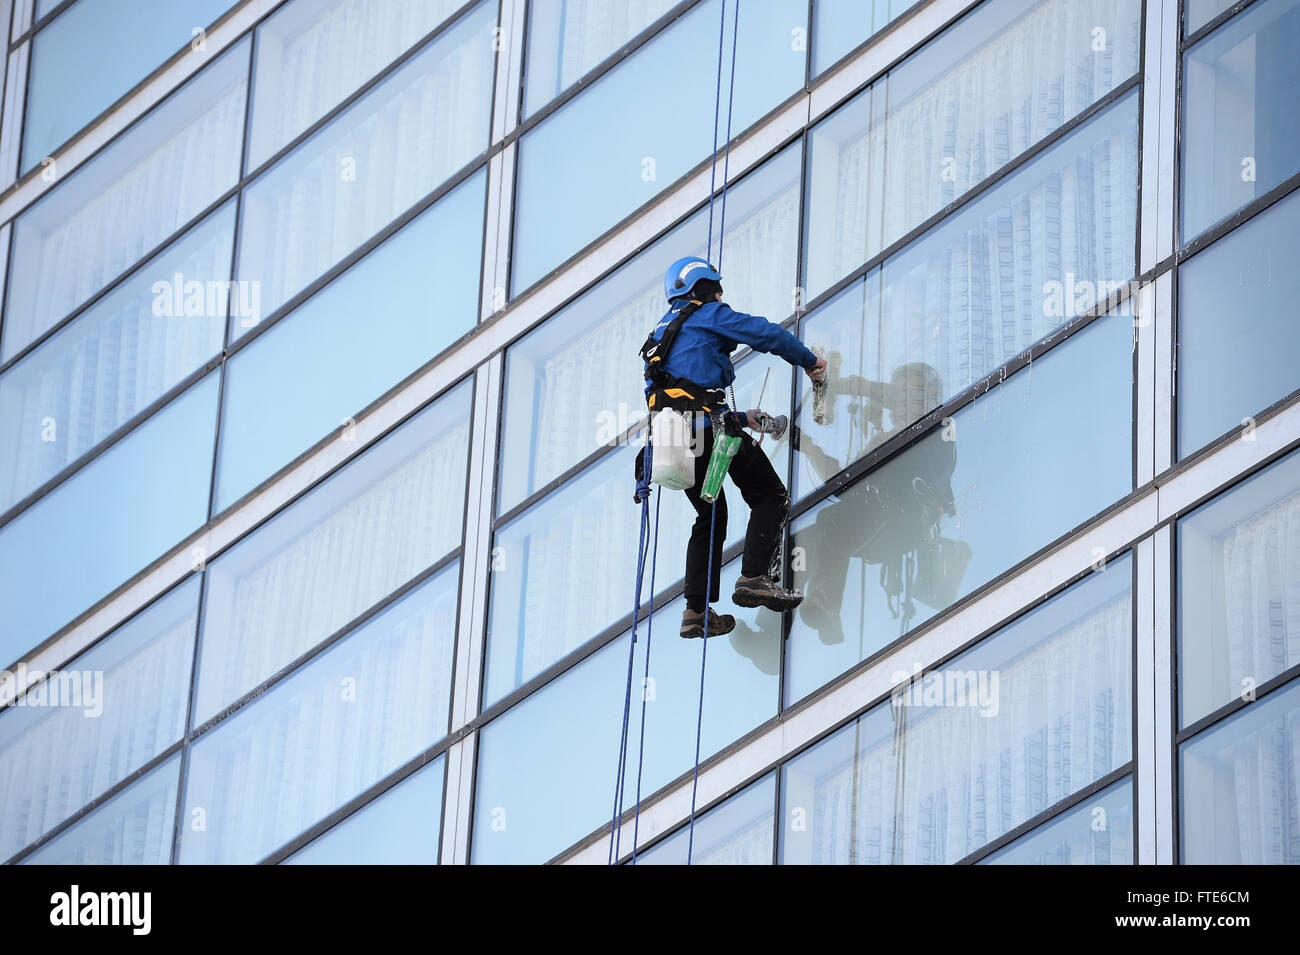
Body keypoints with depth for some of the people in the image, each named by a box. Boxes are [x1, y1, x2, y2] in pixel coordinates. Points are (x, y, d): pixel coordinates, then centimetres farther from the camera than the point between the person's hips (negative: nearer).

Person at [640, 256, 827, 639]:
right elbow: (767, 334, -3)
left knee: (710, 517, 18)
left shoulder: (662, 333, 31)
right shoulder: (709, 315, 7)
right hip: (707, 428, -8)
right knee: (771, 496, 1)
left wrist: (740, 418, 34)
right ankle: (755, 578, -17)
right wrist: (809, 361, 13)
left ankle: (696, 610, 9)